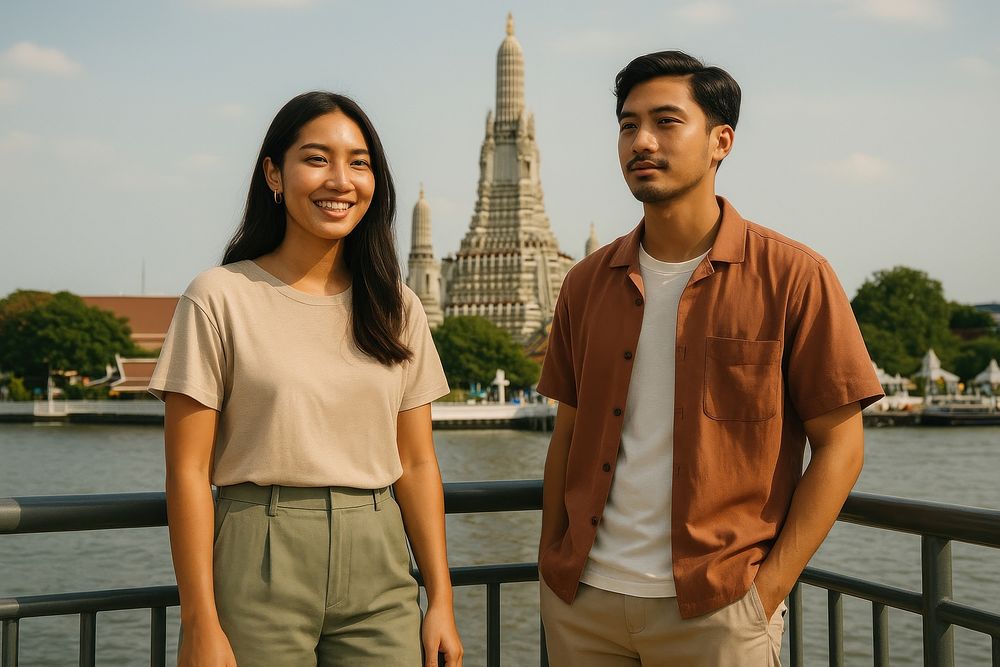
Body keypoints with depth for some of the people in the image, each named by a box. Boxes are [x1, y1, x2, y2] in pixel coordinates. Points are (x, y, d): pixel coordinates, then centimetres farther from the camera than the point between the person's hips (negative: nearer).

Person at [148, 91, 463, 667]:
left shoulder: (395, 307, 7)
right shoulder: (222, 297, -5)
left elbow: (417, 462, 7)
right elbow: (188, 471, -7)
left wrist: (442, 599, 2)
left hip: (379, 564, 3)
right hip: (260, 566, -3)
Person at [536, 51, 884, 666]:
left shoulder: (793, 276, -6)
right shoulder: (587, 283, 6)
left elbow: (839, 447, -6)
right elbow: (568, 435, 11)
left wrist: (767, 591, -11)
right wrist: (552, 567, 4)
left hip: (715, 608, -3)